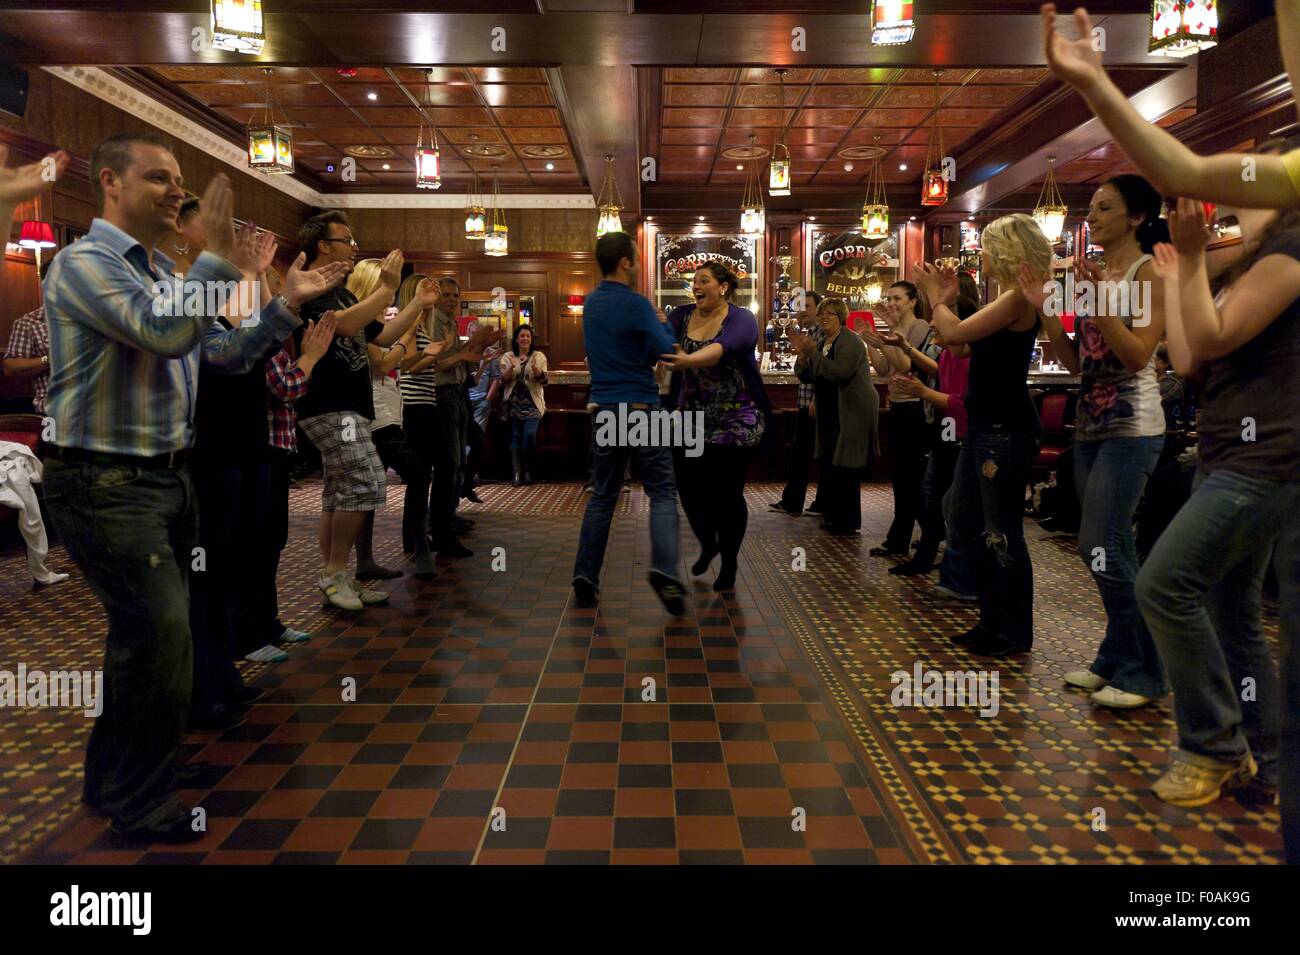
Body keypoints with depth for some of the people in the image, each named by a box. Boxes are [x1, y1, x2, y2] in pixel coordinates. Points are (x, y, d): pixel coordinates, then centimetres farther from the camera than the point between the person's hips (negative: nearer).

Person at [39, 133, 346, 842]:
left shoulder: (165, 274, 15)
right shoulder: (83, 264, -13)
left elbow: (226, 352, 15)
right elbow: (166, 335, -28)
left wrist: (287, 303, 5)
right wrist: (219, 255, -26)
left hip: (168, 477, 9)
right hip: (108, 484, -9)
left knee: (146, 632, 18)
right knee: (162, 637, -8)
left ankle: (120, 768, 36)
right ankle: (135, 800, 11)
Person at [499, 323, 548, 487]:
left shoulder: (539, 356, 8)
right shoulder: (507, 357, 10)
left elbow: (544, 381, -1)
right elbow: (503, 381, 2)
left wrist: (535, 369, -20)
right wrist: (511, 368, -16)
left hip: (532, 403, -1)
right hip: (513, 403, 1)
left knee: (530, 435, -15)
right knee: (515, 438, -1)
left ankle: (527, 472, 1)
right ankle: (517, 474, 1)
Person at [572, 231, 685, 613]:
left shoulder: (591, 303, 12)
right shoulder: (635, 304, -11)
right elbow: (666, 351, -9)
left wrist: (643, 357, 12)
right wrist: (664, 324, 7)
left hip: (603, 409, 6)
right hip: (641, 407, -6)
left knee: (602, 496, 12)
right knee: (662, 493, -1)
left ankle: (585, 578, 10)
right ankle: (664, 570, -18)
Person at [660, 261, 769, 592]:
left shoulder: (741, 319, -11)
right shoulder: (681, 316, 5)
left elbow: (723, 348, -32)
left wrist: (689, 361, -51)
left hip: (735, 420, -4)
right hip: (691, 418, 4)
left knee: (726, 493, 0)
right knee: (688, 487, 5)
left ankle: (729, 562, 21)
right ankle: (708, 544, 34)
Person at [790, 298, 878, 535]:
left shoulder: (851, 342, -11)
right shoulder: (821, 343, 14)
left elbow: (841, 373, -25)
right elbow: (806, 376, 10)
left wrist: (813, 353, -27)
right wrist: (801, 354, -7)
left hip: (852, 412, -8)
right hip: (830, 413, 8)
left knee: (846, 468, -5)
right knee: (828, 464, 11)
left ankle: (847, 522, 4)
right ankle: (832, 516, 21)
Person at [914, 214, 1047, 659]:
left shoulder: (1018, 297, -14)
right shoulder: (1007, 298, 16)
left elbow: (955, 333, -21)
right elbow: (957, 344, 15)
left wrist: (934, 294, -5)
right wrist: (946, 298, 13)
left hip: (1006, 430, -11)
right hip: (984, 424, 11)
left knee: (1001, 535, -2)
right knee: (967, 524, 16)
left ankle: (1015, 634, 12)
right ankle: (992, 621, 27)